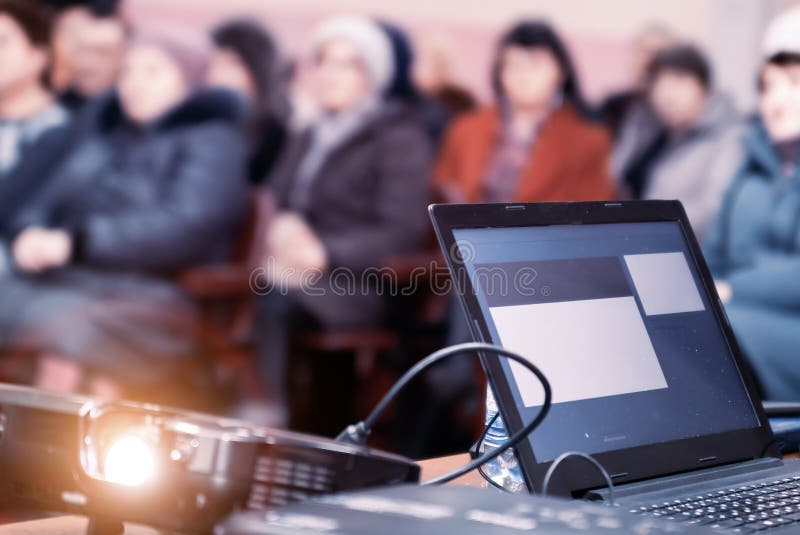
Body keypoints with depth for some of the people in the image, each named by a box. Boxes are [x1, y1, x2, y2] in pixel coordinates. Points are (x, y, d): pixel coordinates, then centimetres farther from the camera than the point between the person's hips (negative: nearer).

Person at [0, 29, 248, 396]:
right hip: (60, 282, 6)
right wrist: (33, 234, -5)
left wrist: (76, 241, -18)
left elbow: (184, 226, -11)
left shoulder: (211, 142, 5)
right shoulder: (103, 137, 26)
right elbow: (49, 203, 21)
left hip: (147, 294, -6)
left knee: (66, 324, -35)